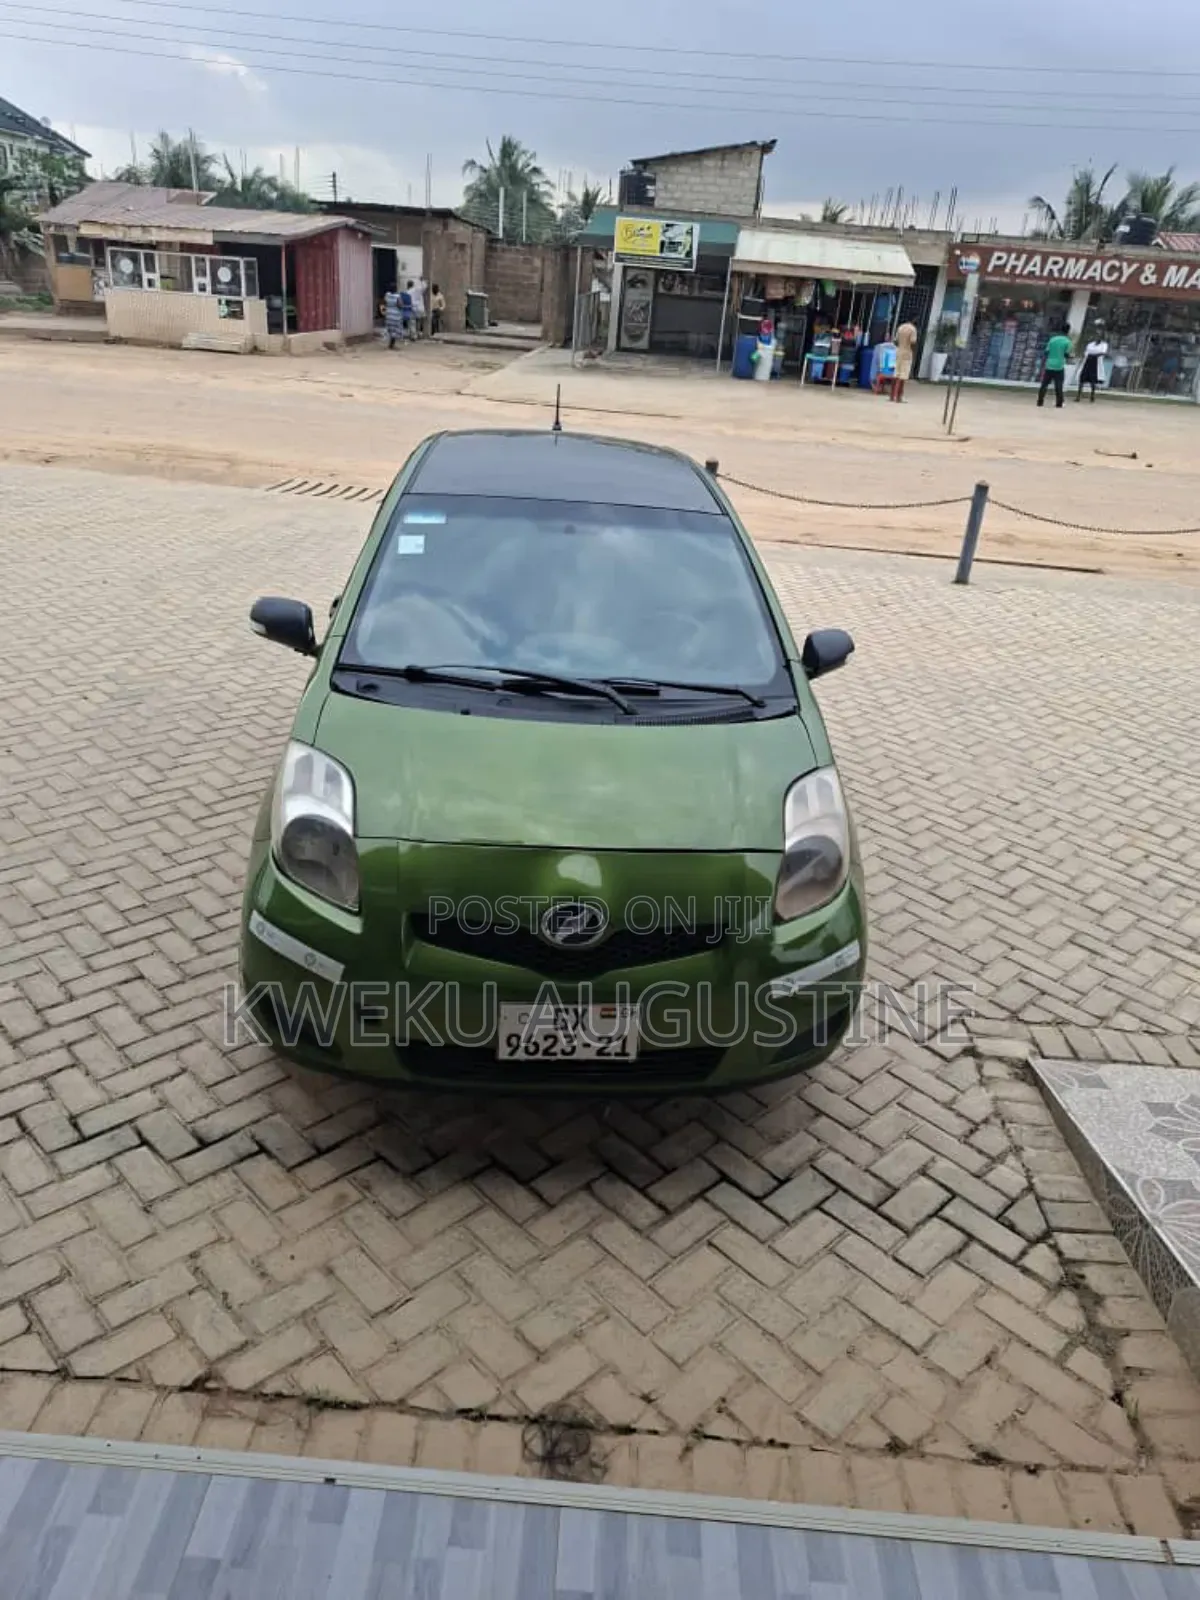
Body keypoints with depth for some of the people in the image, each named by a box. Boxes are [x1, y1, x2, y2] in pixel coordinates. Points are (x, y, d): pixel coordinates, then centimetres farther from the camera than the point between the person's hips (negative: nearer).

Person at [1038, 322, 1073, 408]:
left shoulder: (1052, 339, 7)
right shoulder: (1067, 341, -3)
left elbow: (1046, 353, 4)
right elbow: (1066, 354, -4)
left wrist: (1043, 366, 8)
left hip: (1049, 366, 2)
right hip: (1059, 367, -2)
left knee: (1044, 385, 7)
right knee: (1058, 386, 2)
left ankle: (1040, 402, 5)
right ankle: (1059, 404, 3)